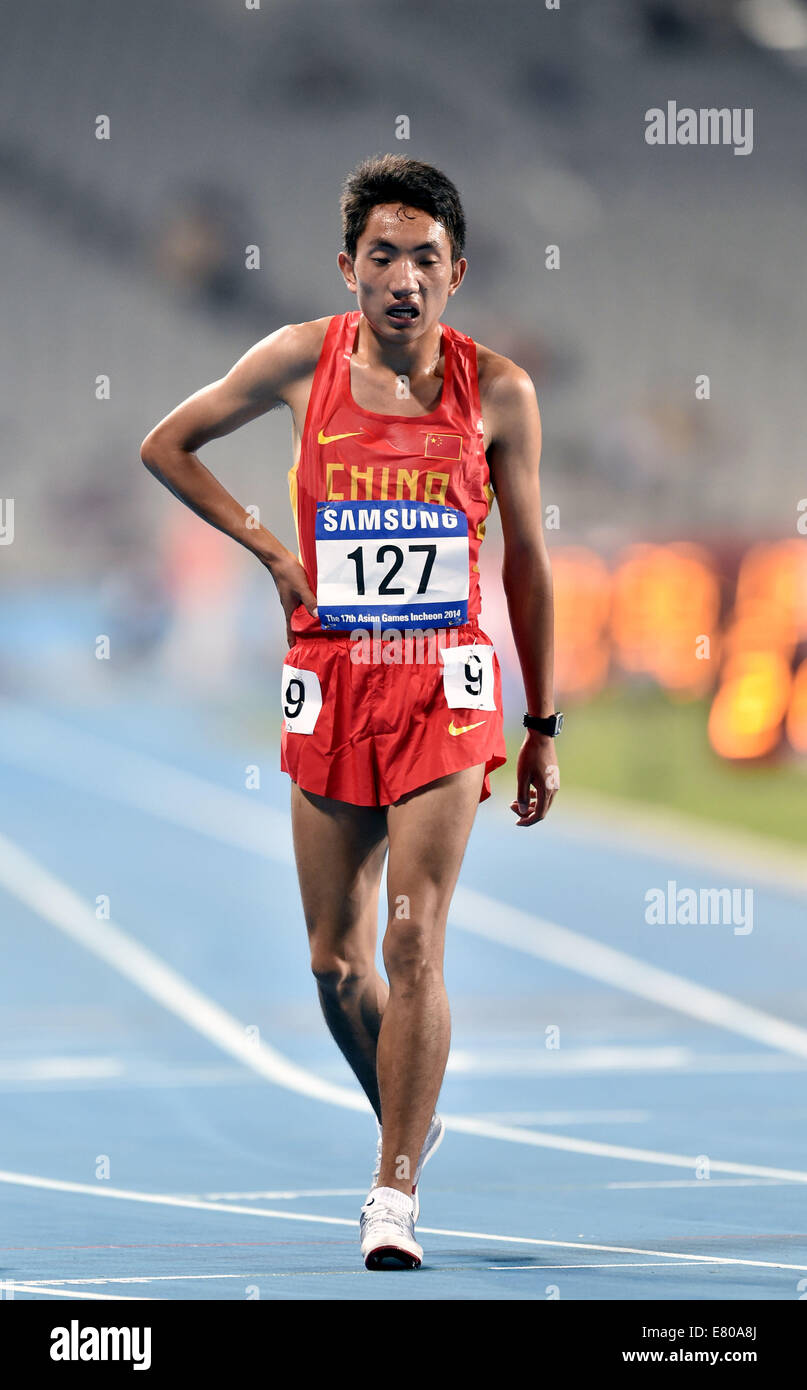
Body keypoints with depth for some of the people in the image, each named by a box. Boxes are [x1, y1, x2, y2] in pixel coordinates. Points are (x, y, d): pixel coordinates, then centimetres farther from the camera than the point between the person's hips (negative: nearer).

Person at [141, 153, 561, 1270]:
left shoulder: (496, 391, -2)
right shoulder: (303, 361, -1)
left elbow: (528, 563, 7)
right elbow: (165, 444, 12)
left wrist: (544, 728, 9)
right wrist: (269, 548, 2)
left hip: (444, 683, -2)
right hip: (330, 683, 2)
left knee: (413, 944, -13)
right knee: (336, 961, 7)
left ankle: (396, 1196, -10)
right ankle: (410, 1123, 33)